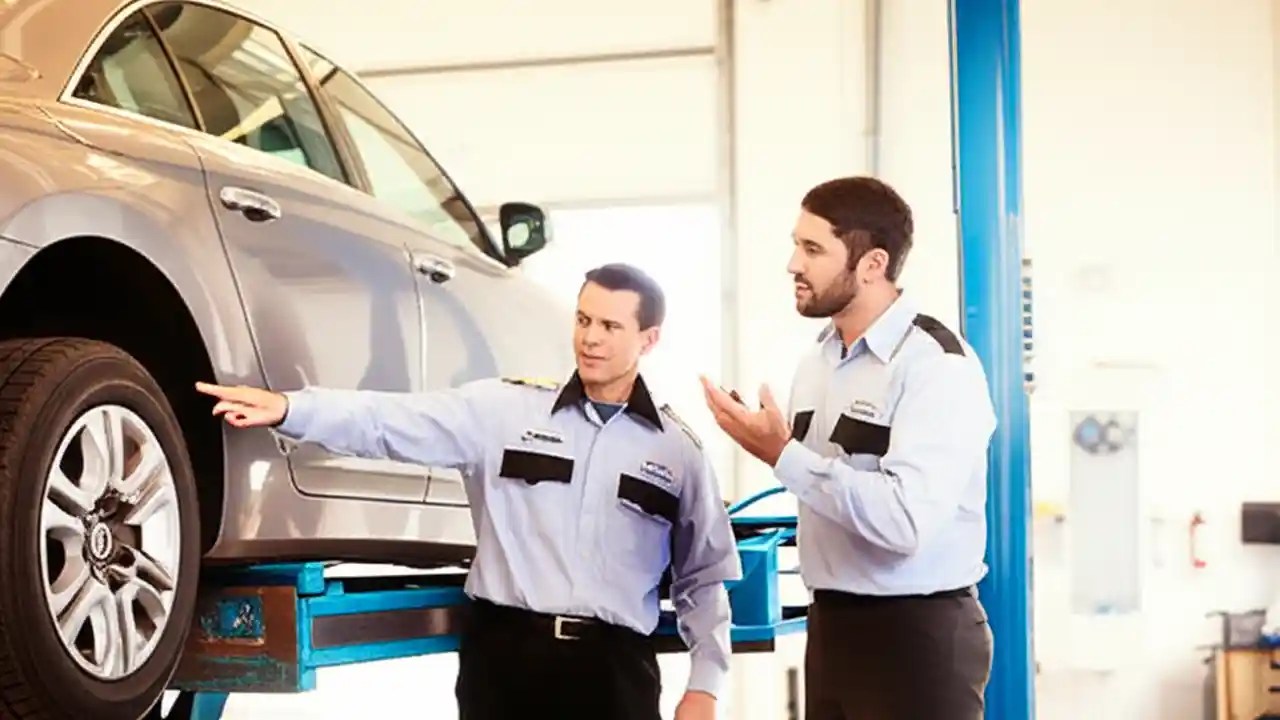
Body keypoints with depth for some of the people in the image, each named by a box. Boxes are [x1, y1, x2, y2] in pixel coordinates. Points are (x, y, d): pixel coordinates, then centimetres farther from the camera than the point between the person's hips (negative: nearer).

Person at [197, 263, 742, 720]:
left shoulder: (678, 450, 8)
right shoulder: (505, 409, 4)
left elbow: (705, 576, 14)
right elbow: (393, 423, -8)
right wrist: (288, 409, -23)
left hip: (616, 670, 0)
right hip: (504, 655, 0)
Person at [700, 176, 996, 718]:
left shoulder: (936, 365, -16)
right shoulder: (816, 361, 10)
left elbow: (905, 519, -27)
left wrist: (783, 456, -24)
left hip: (915, 635, -8)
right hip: (831, 626, 8)